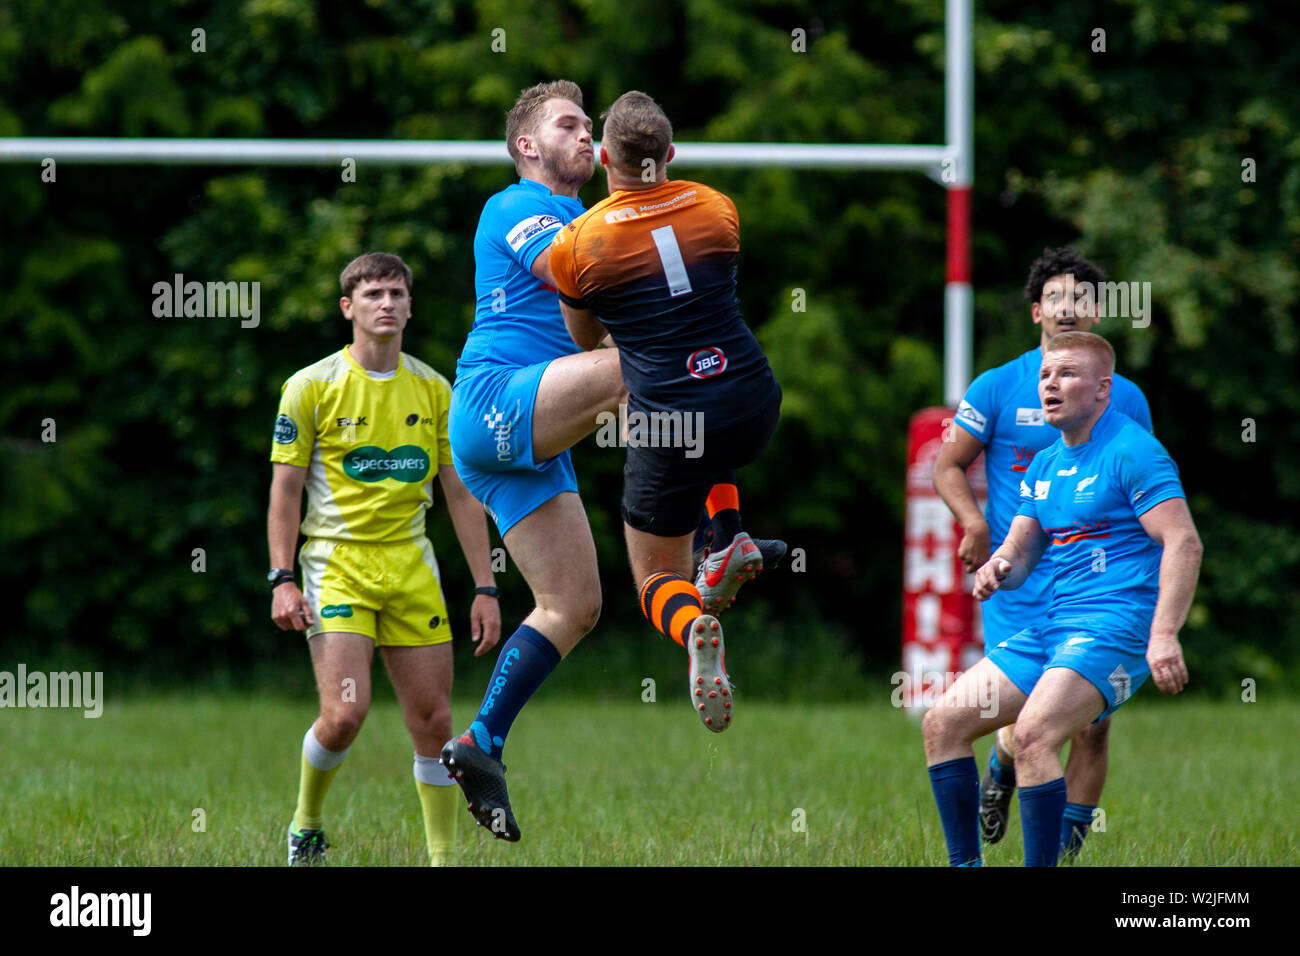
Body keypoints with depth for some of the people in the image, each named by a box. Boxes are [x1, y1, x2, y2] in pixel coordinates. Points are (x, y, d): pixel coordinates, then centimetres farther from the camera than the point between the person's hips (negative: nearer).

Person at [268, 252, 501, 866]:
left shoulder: (434, 391, 9)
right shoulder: (311, 387, -2)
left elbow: (461, 494, 11)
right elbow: (285, 488, -1)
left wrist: (485, 589, 5)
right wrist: (282, 579, -10)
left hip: (411, 566, 4)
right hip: (337, 563, -4)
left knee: (433, 720, -1)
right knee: (345, 713, -16)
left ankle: (443, 857, 9)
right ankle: (305, 827, 10)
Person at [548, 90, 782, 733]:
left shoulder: (576, 244, -5)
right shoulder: (716, 209, 3)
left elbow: (585, 338, 14)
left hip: (669, 428, -4)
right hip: (755, 408, 4)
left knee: (657, 579, 13)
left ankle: (695, 628, -21)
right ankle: (730, 541, 21)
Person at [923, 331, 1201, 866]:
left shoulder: (1131, 452, -8)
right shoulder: (1045, 464, 17)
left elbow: (1183, 543, -16)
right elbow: (1021, 549, 23)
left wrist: (1164, 635, -26)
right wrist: (999, 569, -3)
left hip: (1116, 625, -9)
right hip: (1054, 626, 9)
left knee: (1033, 734, -30)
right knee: (943, 723, 2)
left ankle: (1041, 865, -25)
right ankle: (964, 863, 8)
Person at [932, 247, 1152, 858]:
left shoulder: (1125, 399, 8)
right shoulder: (998, 388, 2)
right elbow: (947, 466, 7)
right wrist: (975, 522, -12)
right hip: (1016, 583, -2)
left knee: (1092, 727, -5)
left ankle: (1067, 847, 11)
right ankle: (1002, 769, 26)